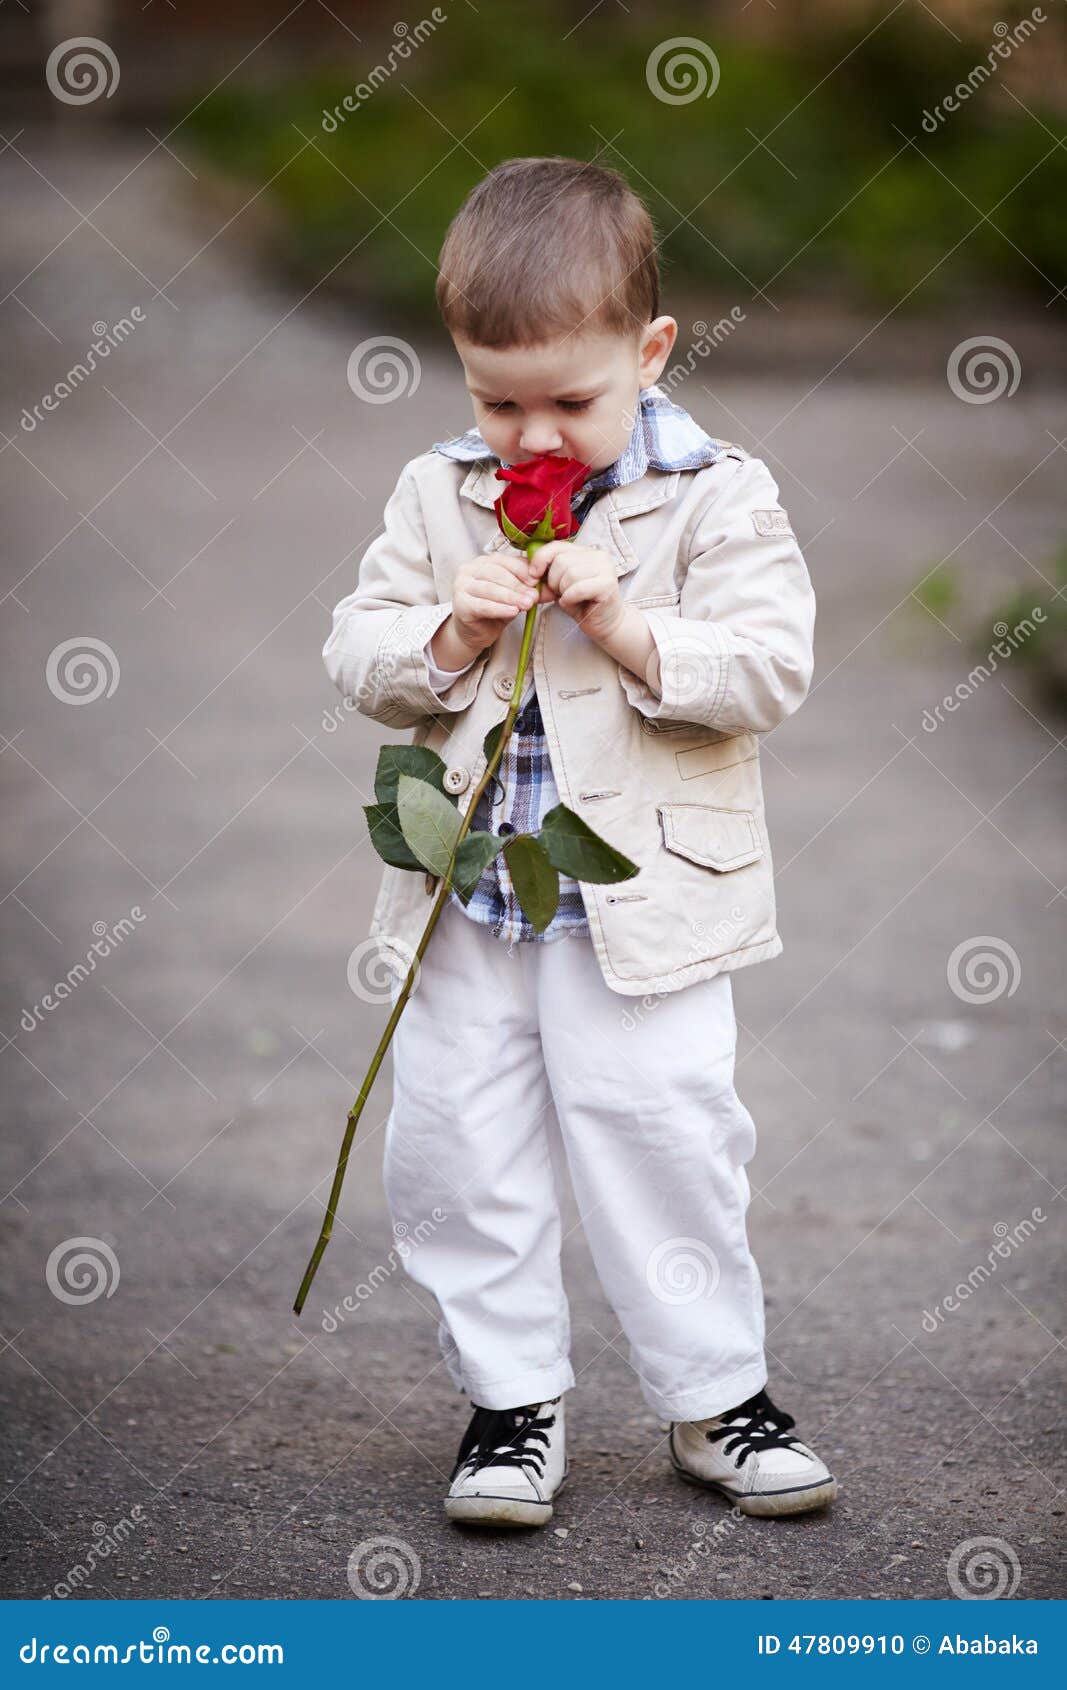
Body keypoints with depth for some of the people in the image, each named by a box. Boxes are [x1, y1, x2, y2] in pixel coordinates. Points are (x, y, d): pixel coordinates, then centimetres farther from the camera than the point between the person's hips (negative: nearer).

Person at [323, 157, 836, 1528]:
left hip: (643, 901, -3)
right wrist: (452, 631, -14)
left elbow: (768, 671, -12)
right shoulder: (436, 496, 5)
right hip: (467, 900, 4)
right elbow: (360, 656, 5)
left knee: (665, 1143, 0)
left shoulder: (716, 499, -6)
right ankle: (510, 1398, 20)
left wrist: (624, 625, -22)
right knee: (455, 1153, 5)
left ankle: (717, 1398, 16)